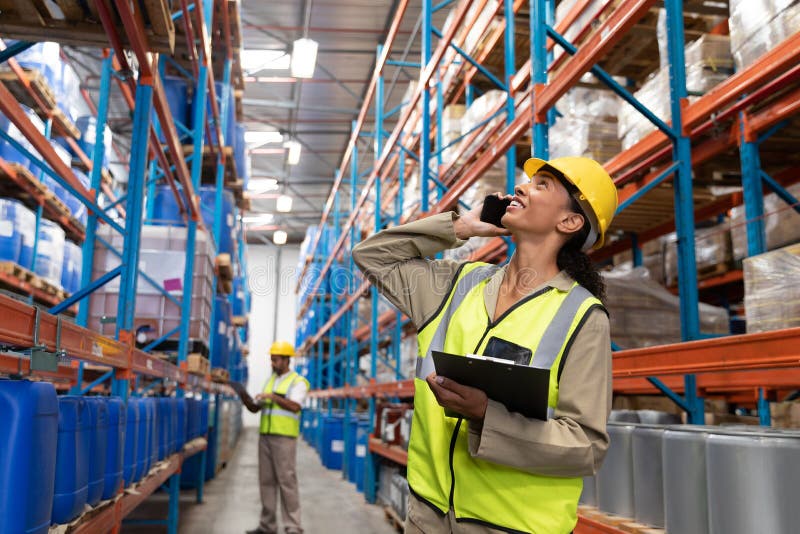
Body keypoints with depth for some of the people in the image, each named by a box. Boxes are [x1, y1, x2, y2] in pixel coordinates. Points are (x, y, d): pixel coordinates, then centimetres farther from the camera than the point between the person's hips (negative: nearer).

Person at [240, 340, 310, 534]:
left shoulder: (297, 382, -2)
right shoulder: (270, 381, 17)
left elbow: (295, 406, -17)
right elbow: (254, 408, 15)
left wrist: (272, 396, -18)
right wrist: (244, 397, -2)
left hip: (284, 437, -6)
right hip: (265, 436, 6)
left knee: (286, 480, -6)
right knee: (266, 481, 8)